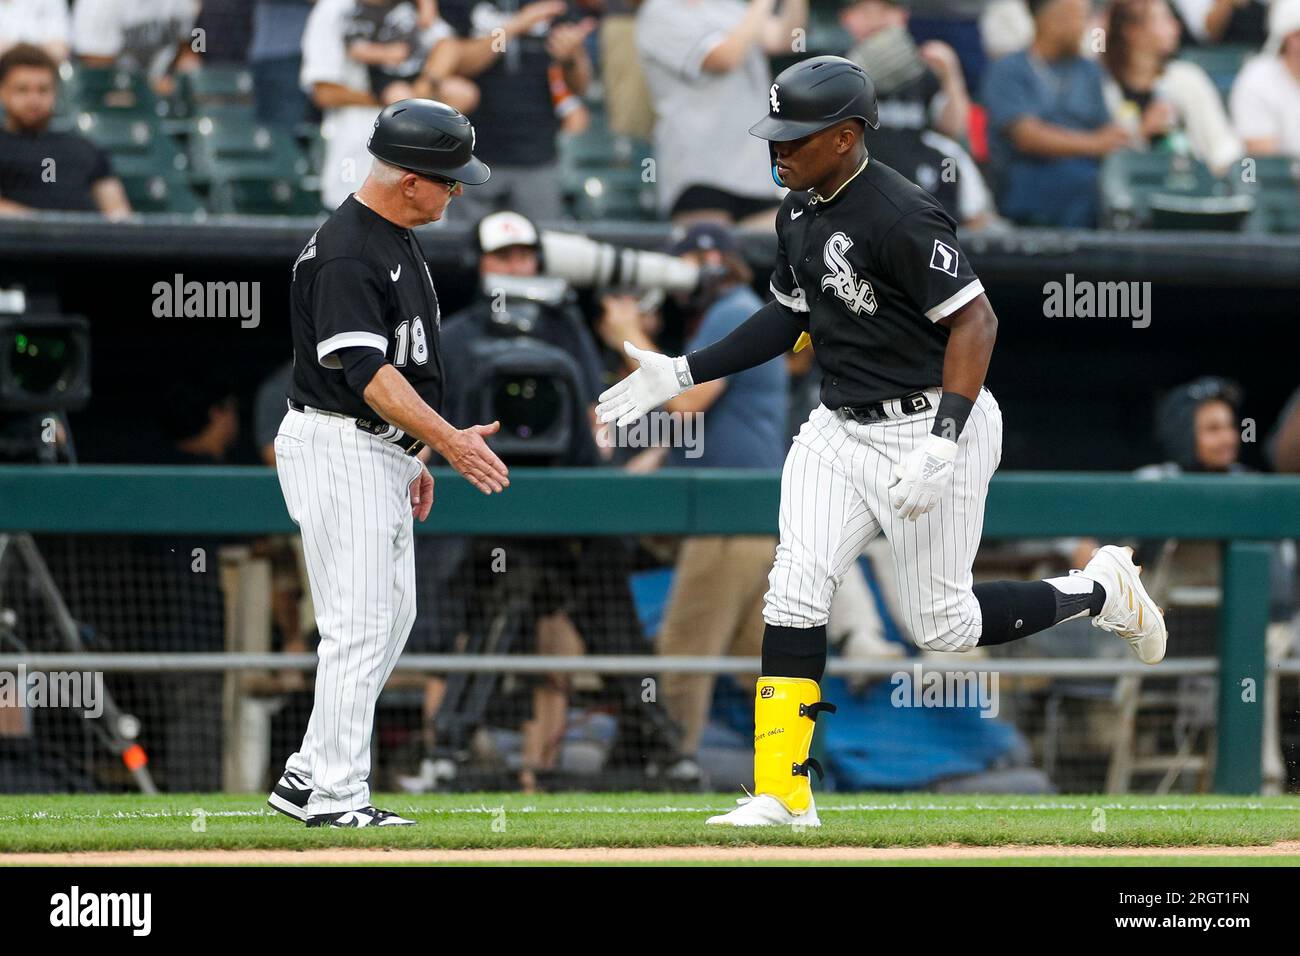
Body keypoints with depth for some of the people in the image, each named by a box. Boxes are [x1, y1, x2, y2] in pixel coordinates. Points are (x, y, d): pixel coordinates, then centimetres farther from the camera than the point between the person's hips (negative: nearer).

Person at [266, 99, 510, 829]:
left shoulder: (396, 241, 13)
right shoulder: (344, 254, -19)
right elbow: (365, 371, -26)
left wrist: (413, 456, 22)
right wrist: (447, 439, -32)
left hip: (380, 452, 11)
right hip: (338, 450, -11)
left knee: (393, 612, 14)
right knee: (360, 624, -9)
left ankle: (310, 777, 18)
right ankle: (336, 797, -4)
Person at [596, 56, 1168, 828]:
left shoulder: (898, 215, -21)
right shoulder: (800, 213, 7)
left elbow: (974, 320, -23)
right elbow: (791, 317, 20)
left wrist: (941, 446, -30)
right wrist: (682, 373, 13)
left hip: (927, 426, -8)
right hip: (842, 430, 8)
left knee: (944, 625, -1)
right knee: (796, 590, -5)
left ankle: (1101, 591, 23)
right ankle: (785, 794, -3)